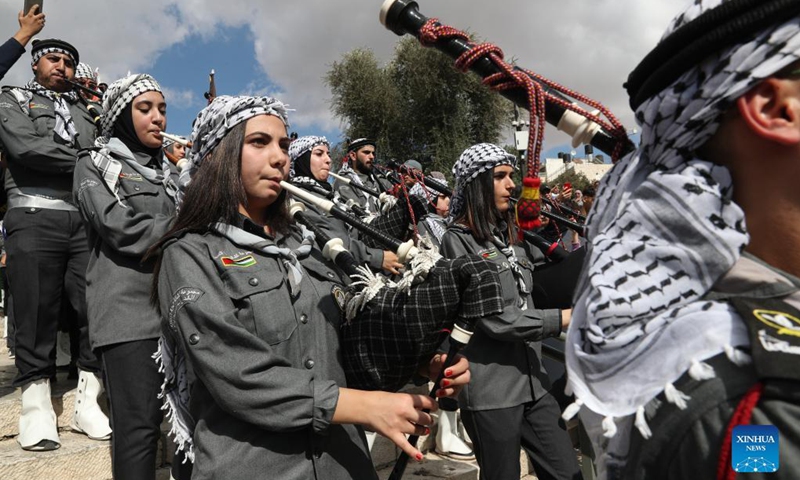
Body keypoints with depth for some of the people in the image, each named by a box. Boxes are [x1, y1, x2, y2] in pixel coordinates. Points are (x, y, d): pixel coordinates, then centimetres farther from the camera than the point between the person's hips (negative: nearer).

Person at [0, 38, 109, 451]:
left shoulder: (84, 110, 25)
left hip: (85, 218, 3)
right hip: (35, 216, -3)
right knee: (37, 316, -1)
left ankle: (87, 404, 7)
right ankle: (36, 410, 8)